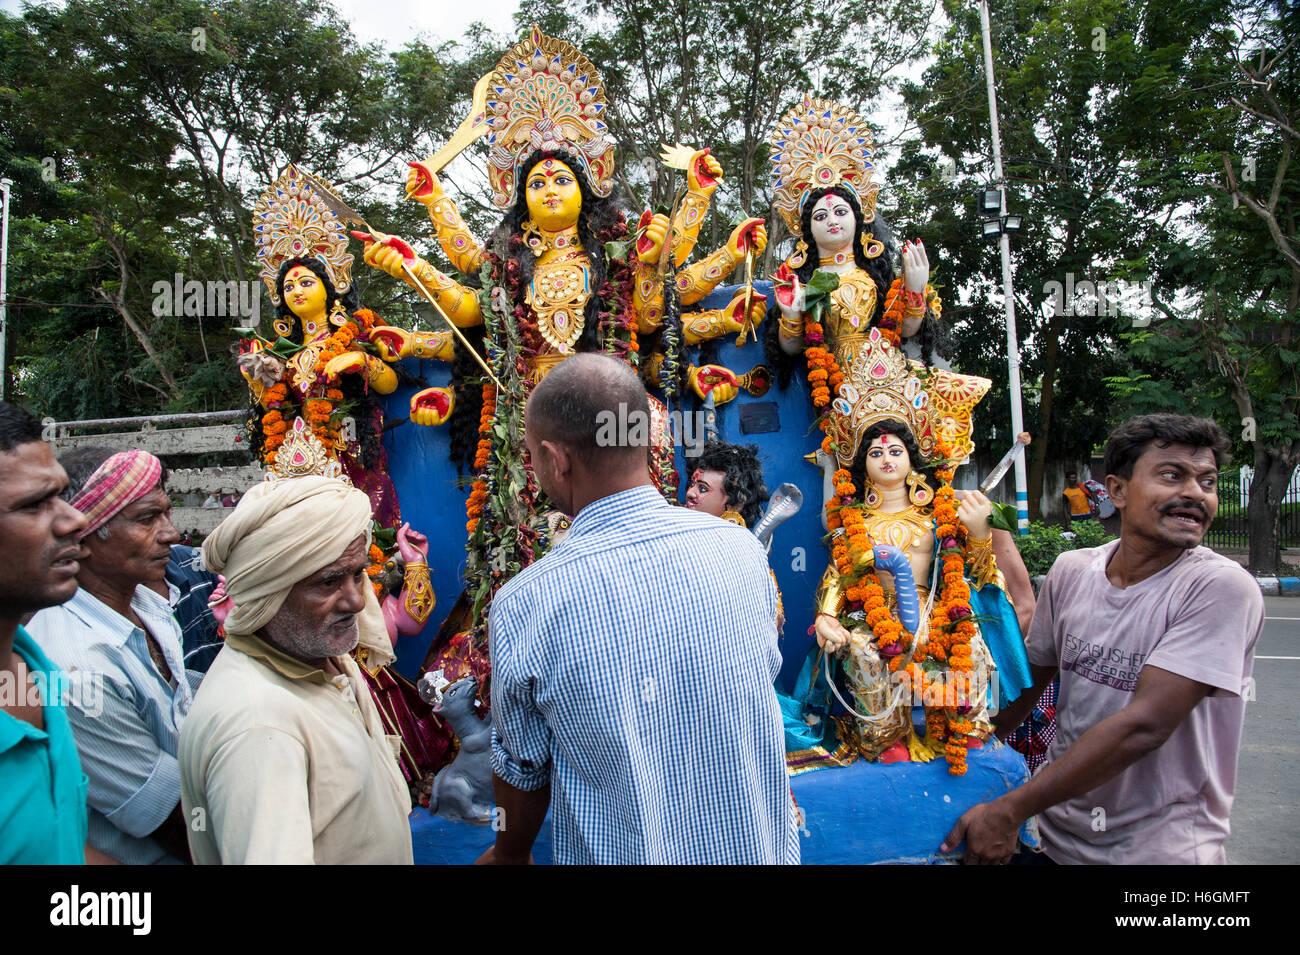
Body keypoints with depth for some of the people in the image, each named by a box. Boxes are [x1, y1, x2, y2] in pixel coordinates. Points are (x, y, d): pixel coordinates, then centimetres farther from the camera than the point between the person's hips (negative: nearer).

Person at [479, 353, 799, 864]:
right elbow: (766, 673, 1)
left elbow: (522, 769, -9)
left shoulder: (523, 606, -23)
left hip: (624, 853, -2)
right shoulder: (742, 548, -14)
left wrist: (509, 854, 12)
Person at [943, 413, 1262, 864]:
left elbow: (1144, 726, -25)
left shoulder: (1223, 587, -19)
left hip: (1162, 845, -4)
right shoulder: (1071, 570, -3)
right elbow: (1027, 679, 7)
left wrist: (1009, 811, -24)